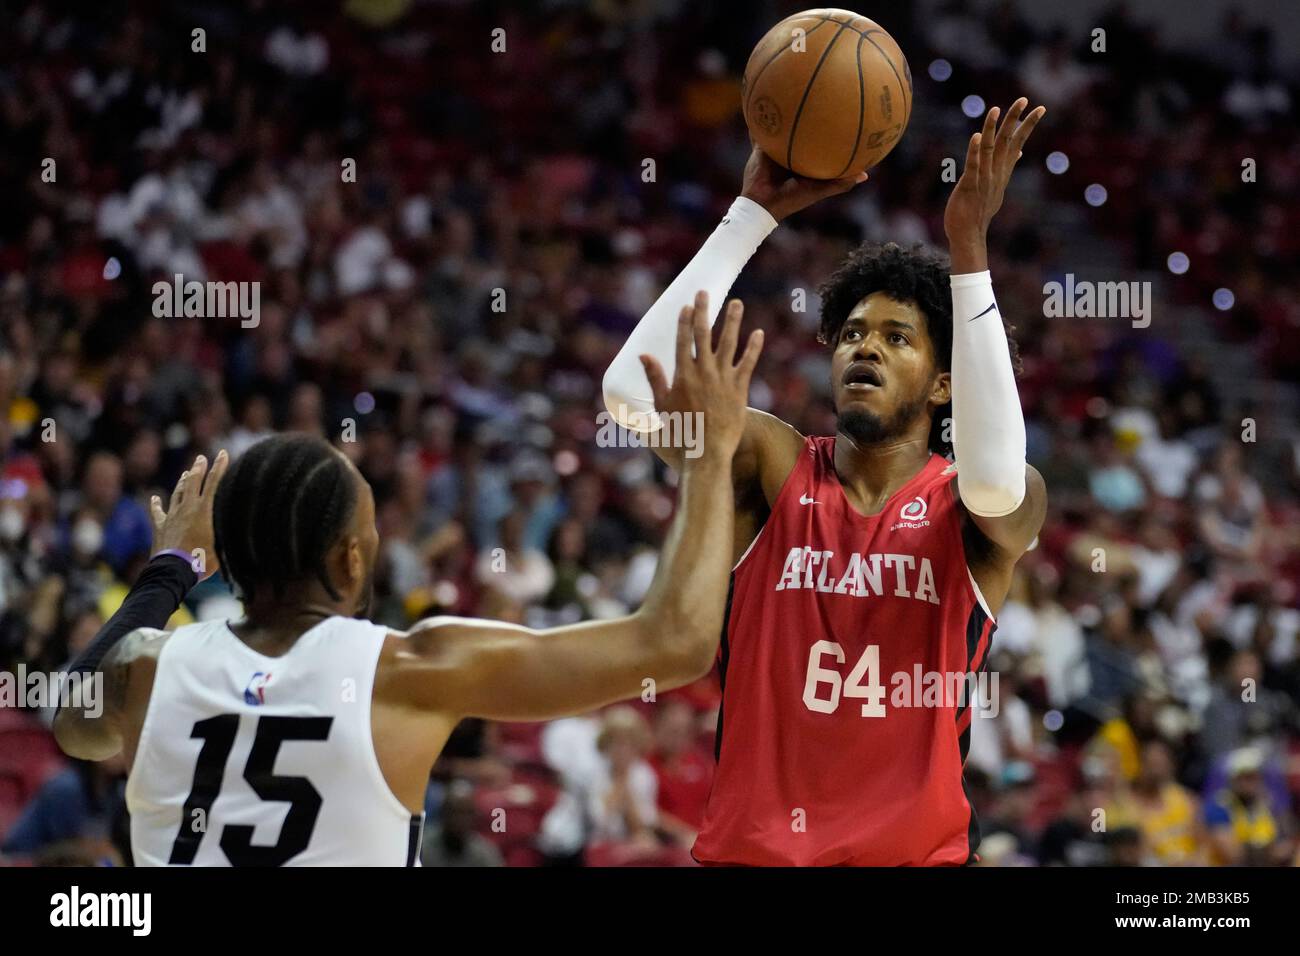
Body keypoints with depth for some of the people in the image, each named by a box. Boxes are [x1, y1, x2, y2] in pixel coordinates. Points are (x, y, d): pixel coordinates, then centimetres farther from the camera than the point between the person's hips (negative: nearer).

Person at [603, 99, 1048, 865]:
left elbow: (994, 480, -24)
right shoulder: (777, 468, 4)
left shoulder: (966, 508, 0)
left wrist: (969, 247, -25)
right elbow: (632, 388, -10)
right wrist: (758, 213, -11)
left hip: (916, 849, 0)